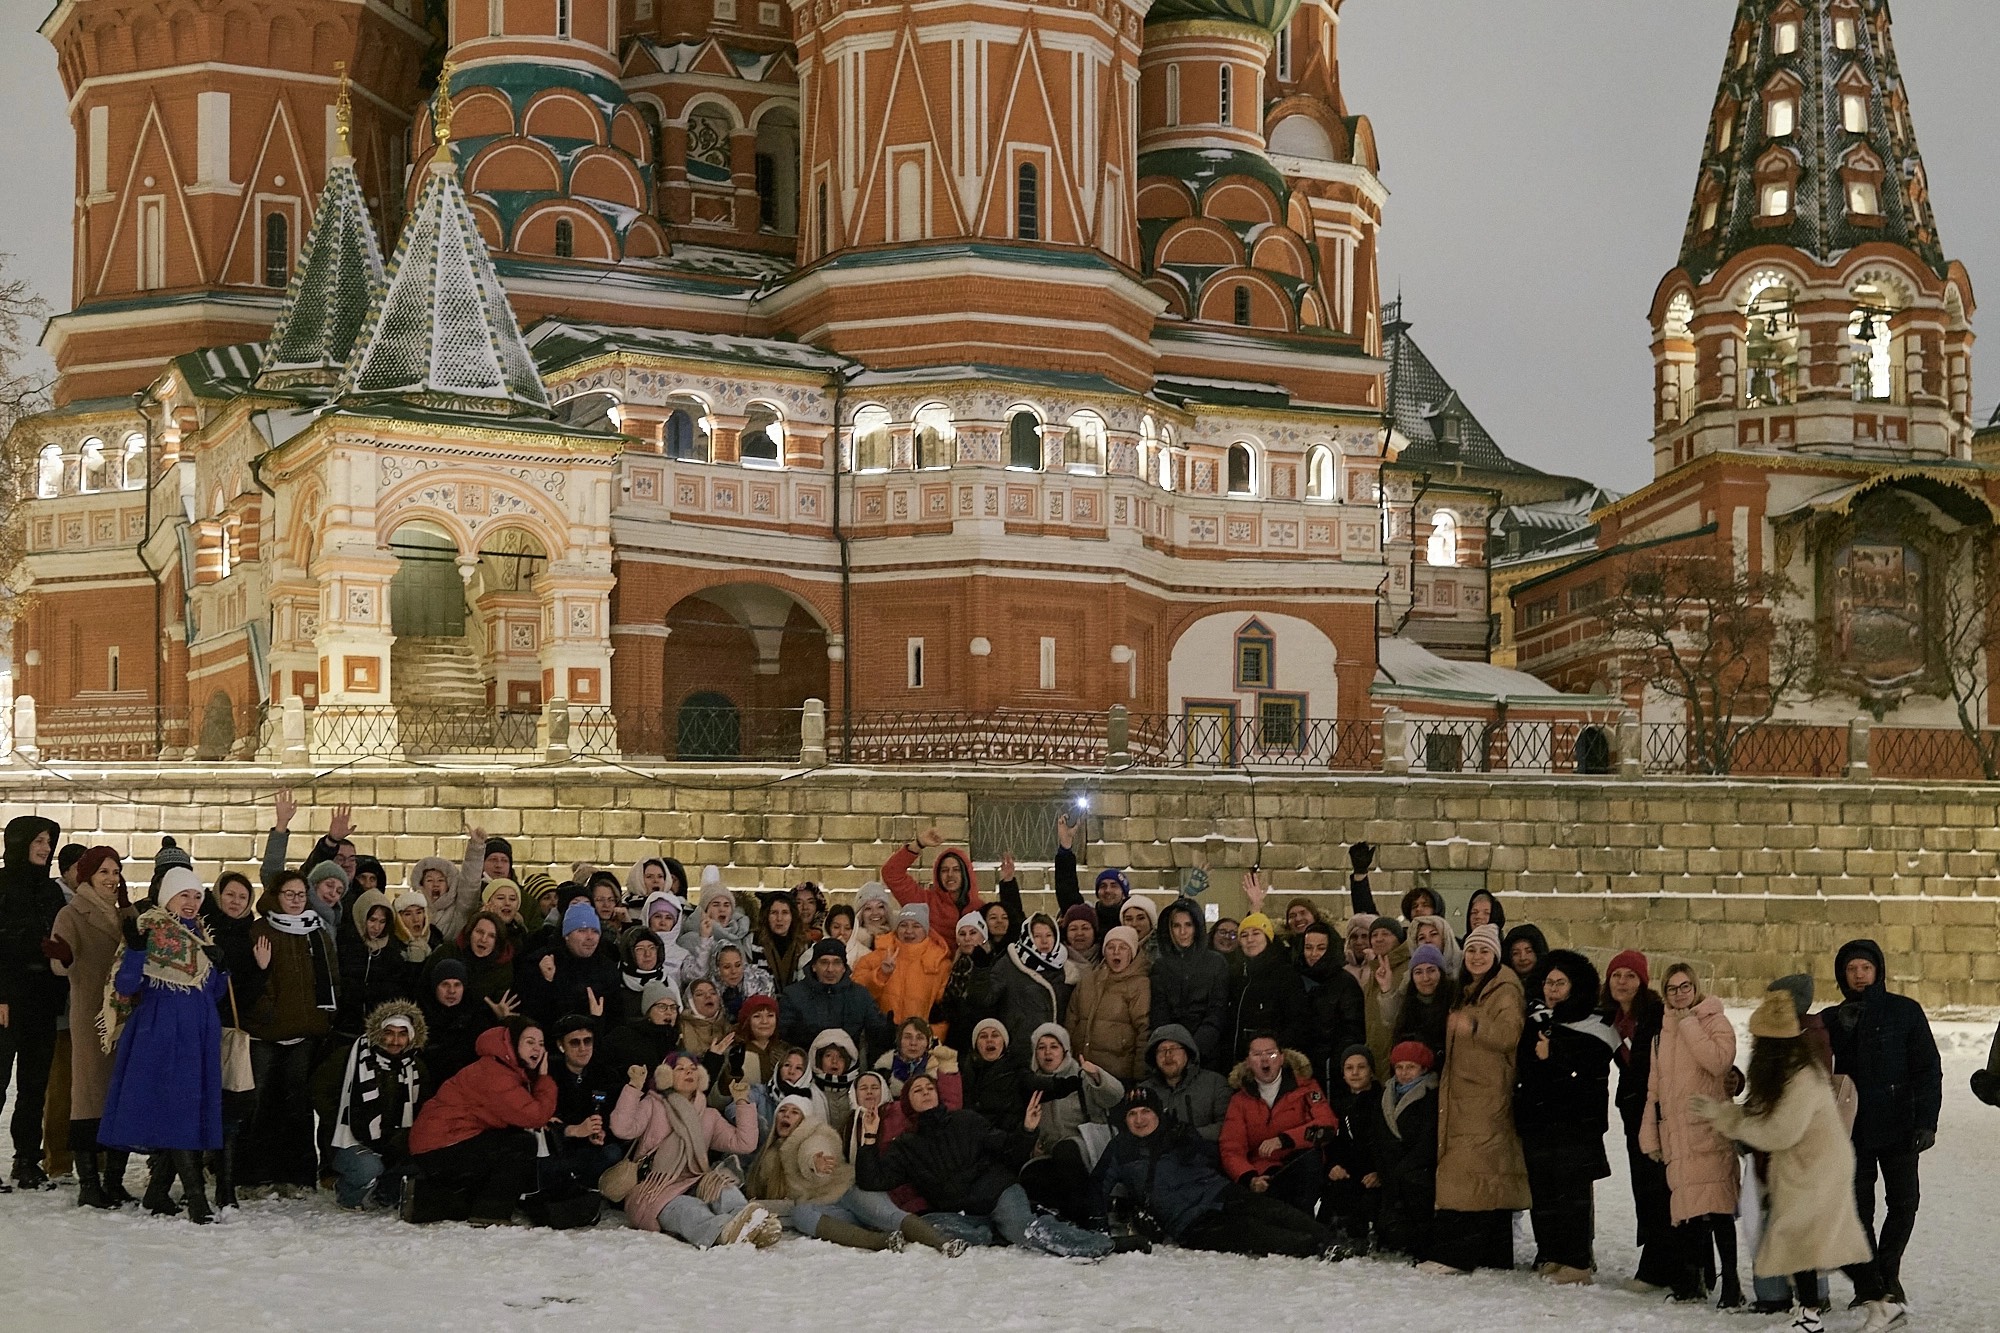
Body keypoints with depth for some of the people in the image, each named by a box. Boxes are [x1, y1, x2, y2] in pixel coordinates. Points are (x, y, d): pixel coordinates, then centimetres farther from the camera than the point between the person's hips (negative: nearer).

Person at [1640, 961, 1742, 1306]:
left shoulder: (1715, 1022, 2)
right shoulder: (1663, 1033, 20)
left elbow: (1718, 1061, -19)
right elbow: (1655, 1088, 22)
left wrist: (1689, 1024, -11)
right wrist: (1650, 1133, 16)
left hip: (1709, 1131, -6)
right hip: (1675, 1135, 6)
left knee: (1716, 1207, -12)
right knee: (1686, 1208, 6)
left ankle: (1731, 1283, -10)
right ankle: (1692, 1282, 13)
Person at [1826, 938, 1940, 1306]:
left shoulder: (1905, 1011, -1)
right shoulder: (1834, 1019, 6)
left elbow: (1928, 1069, -3)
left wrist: (1926, 1121, -9)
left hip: (1898, 1126, -2)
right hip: (1852, 1130, 2)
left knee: (1903, 1204, 2)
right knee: (1858, 1207, 4)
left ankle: (1888, 1272, 21)